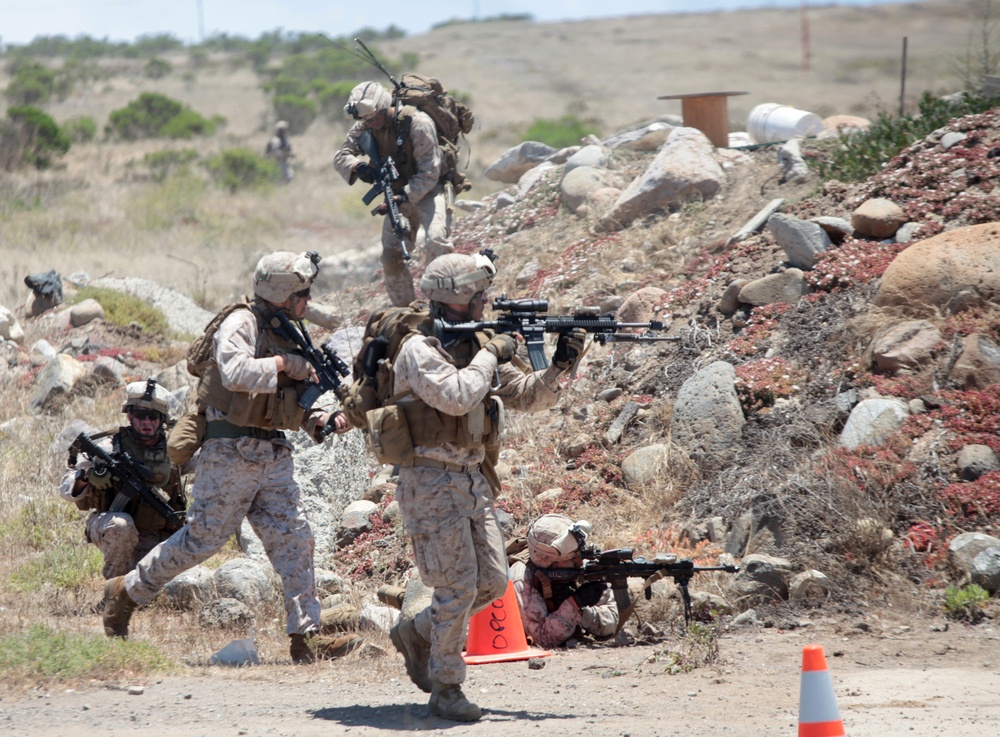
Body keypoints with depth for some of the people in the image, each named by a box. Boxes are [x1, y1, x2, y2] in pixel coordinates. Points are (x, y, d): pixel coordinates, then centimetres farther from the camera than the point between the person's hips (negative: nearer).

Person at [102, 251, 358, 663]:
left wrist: (324, 420, 1)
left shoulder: (287, 336, 16)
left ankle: (306, 637, -4)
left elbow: (291, 411, 19)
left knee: (294, 538, -3)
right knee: (203, 539, -1)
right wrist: (281, 363, -20)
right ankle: (125, 593, 17)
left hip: (271, 454, 8)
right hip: (230, 452, -8)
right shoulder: (240, 325, -10)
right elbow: (236, 373, -31)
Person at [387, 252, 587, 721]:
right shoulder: (420, 351, -14)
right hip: (432, 483, -8)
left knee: (492, 581, 8)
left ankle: (417, 631, 27)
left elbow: (528, 397, 12)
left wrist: (559, 366, -4)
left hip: (472, 480, 8)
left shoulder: (476, 346, 11)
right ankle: (445, 690, 0)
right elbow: (456, 397, -29)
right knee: (458, 586, -8)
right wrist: (489, 356, -16)